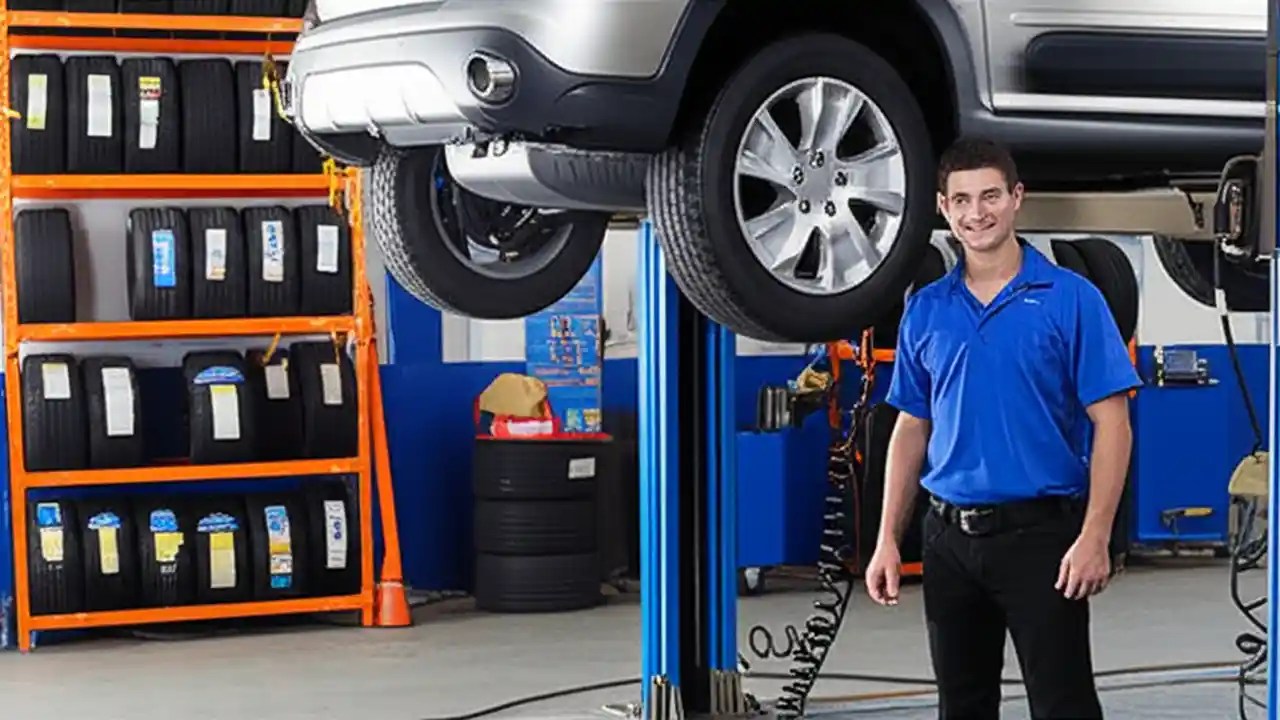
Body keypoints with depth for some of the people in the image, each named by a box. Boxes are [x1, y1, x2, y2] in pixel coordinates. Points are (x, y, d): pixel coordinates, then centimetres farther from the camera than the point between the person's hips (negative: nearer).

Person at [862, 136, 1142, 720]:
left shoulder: (1071, 299, -6)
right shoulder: (924, 310, 8)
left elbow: (1110, 424, -9)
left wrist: (1095, 536, -17)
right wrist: (888, 539, 6)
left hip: (1040, 533, -5)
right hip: (949, 536, 5)